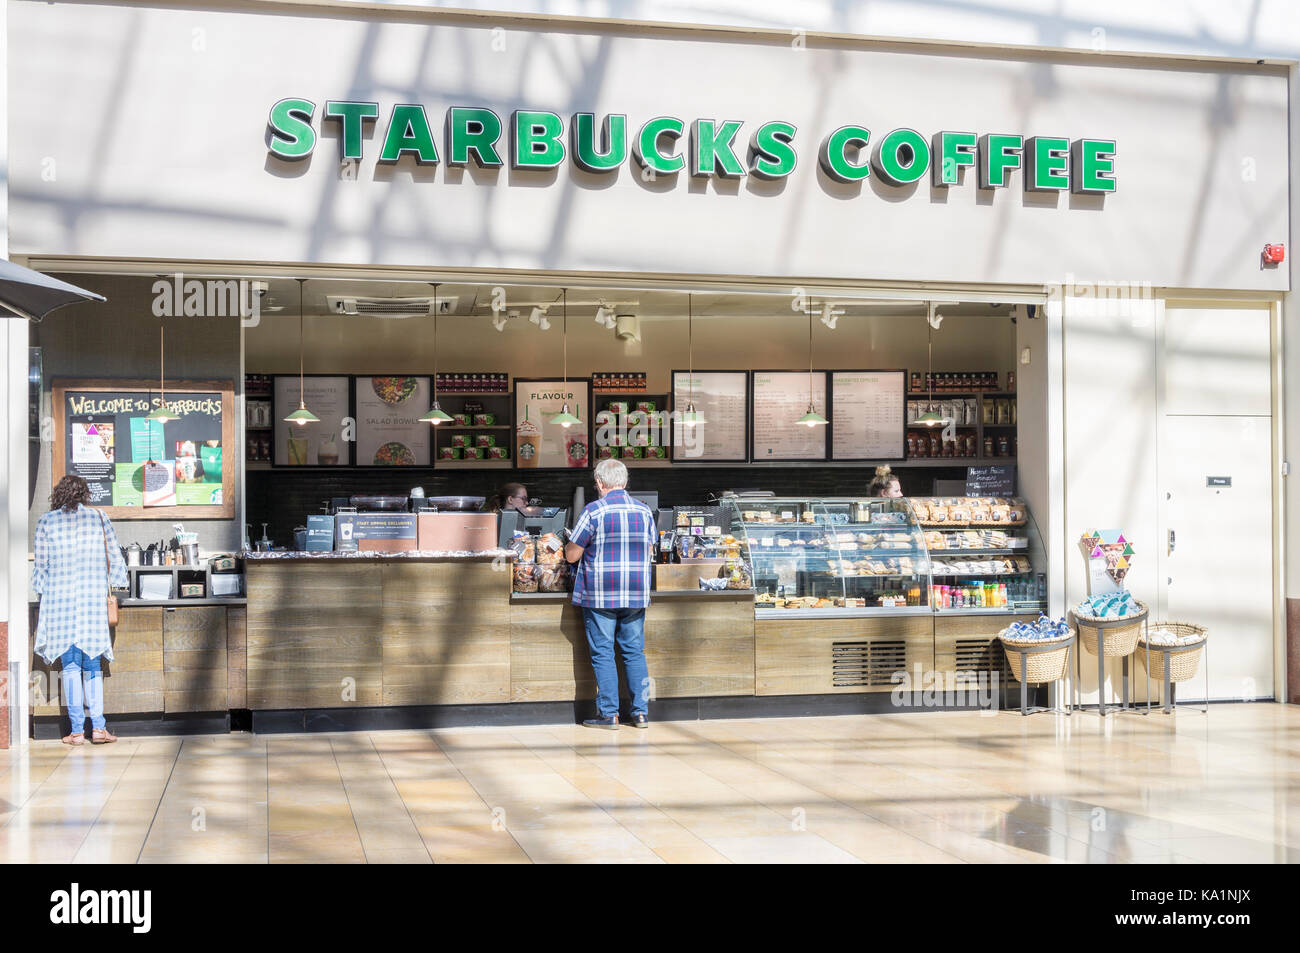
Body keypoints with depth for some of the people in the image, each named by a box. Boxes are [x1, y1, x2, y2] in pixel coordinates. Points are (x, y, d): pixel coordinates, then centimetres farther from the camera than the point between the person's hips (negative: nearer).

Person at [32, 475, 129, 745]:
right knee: (92, 665, 7)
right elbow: (115, 557, 9)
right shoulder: (99, 518, 5)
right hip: (94, 599, 1)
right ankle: (98, 727, 1)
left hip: (60, 600, -1)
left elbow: (41, 564, 4)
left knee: (71, 666, 2)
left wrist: (43, 590, 19)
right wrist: (118, 584, 23)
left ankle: (77, 730, 1)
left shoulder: (46, 522, 2)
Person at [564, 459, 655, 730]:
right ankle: (641, 712, 10)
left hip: (600, 595, -4)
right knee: (634, 652, 10)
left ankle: (608, 714, 3)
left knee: (602, 653, 2)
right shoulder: (644, 511, 5)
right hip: (636, 595, 4)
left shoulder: (593, 511, -9)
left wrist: (569, 545, 17)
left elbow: (572, 555, -5)